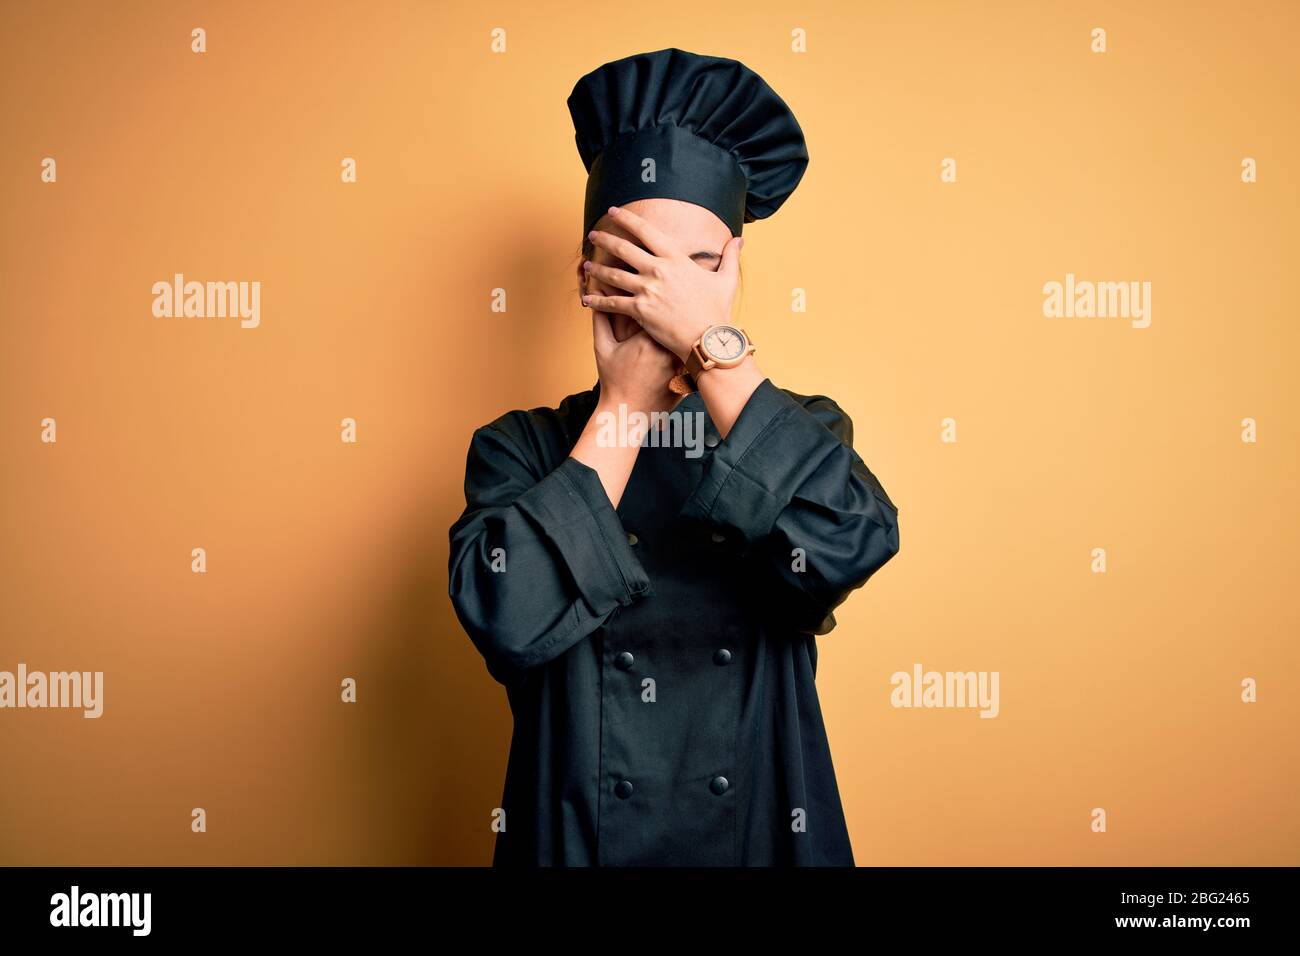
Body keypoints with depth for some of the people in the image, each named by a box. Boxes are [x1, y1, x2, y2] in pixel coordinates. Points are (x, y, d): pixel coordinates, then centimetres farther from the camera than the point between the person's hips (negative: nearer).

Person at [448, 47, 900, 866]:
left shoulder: (800, 430, -3)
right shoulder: (521, 449, -6)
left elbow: (853, 550, -25)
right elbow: (508, 621, -24)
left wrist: (710, 342, -24)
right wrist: (625, 401, -18)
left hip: (764, 836, 1)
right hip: (576, 838, -1)